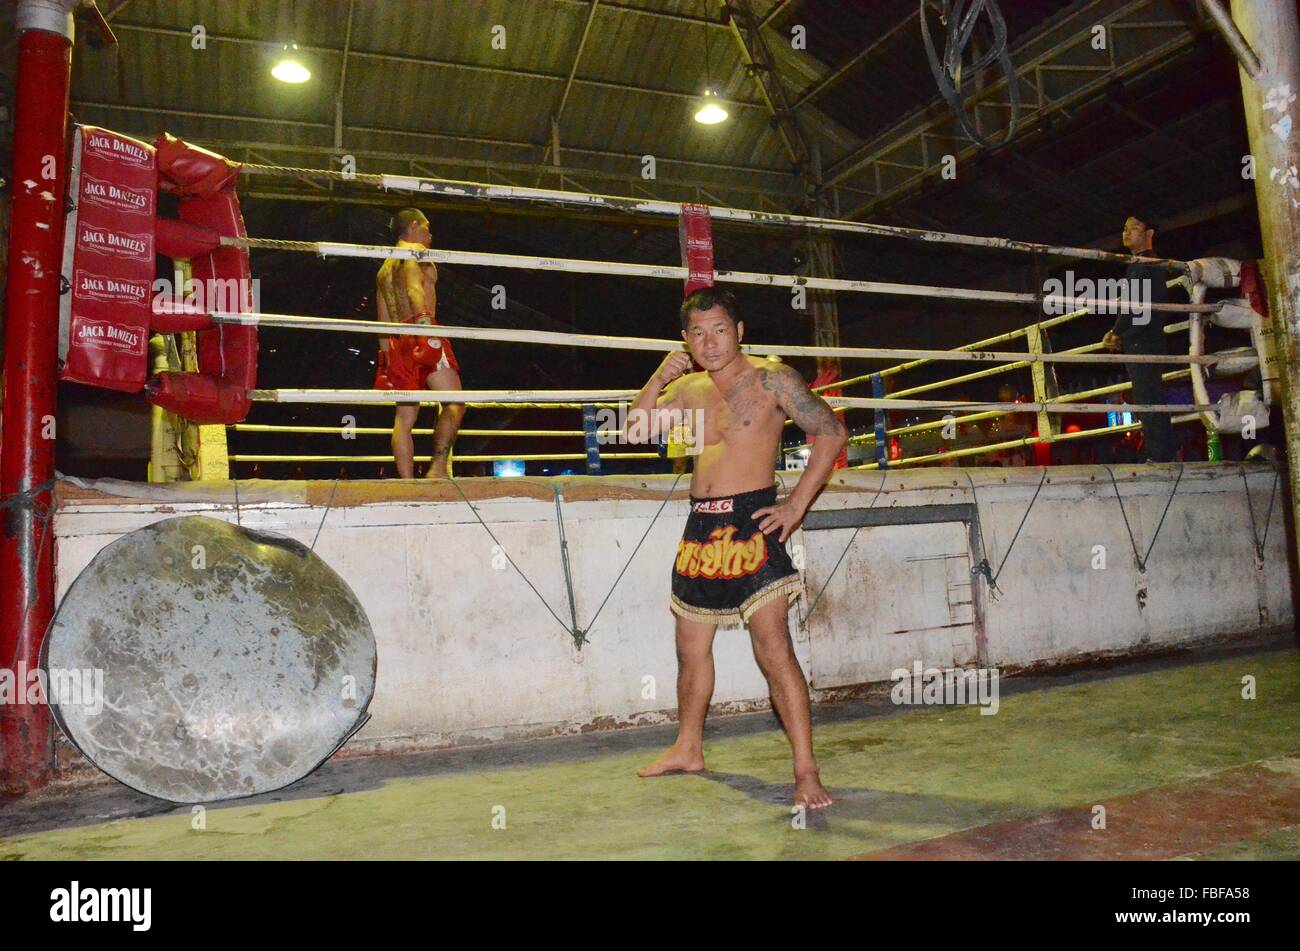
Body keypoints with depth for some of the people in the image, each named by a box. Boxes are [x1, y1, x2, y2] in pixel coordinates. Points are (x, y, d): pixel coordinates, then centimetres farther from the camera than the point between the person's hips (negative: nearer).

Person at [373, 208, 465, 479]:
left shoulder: (384, 269, 29)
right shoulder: (416, 251, 4)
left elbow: (383, 320, 24)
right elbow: (414, 287, -16)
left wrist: (387, 356, 22)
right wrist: (426, 323, -27)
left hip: (397, 342, 9)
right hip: (422, 335, -9)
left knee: (405, 416, 3)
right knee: (454, 403, -14)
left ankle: (407, 482, -2)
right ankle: (438, 468, -26)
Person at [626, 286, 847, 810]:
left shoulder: (770, 379, -4)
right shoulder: (690, 389, 14)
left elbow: (831, 432, -5)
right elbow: (636, 429, 13)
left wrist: (797, 504, -10)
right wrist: (659, 378, -1)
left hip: (750, 521, -6)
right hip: (700, 525, 7)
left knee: (773, 648, -13)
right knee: (691, 646, 15)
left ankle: (806, 771, -5)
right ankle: (688, 750, 32)